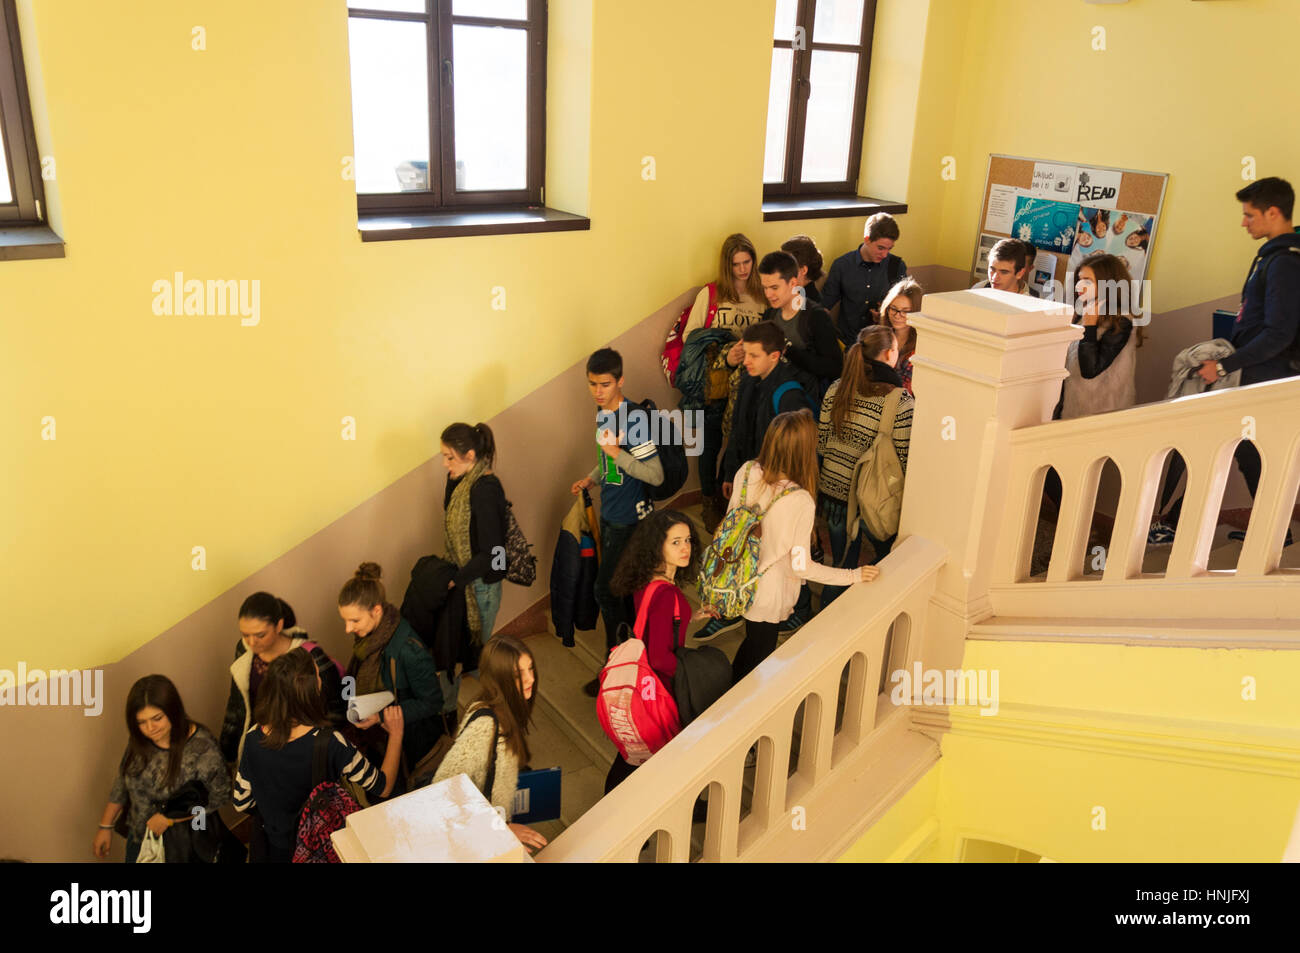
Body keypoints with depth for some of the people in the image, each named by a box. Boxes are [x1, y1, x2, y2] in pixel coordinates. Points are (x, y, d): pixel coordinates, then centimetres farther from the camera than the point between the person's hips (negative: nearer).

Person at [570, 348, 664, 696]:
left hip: (630, 519, -8)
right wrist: (592, 478, 6)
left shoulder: (633, 418, -21)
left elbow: (655, 475, -22)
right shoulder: (602, 413, 6)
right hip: (610, 514, 8)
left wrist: (617, 454, -29)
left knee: (606, 590, -4)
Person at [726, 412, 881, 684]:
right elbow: (801, 567, -23)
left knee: (752, 642, 30)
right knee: (760, 654, 19)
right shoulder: (801, 502, -31)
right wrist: (853, 575, -12)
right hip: (769, 595, -6)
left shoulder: (746, 472, -15)